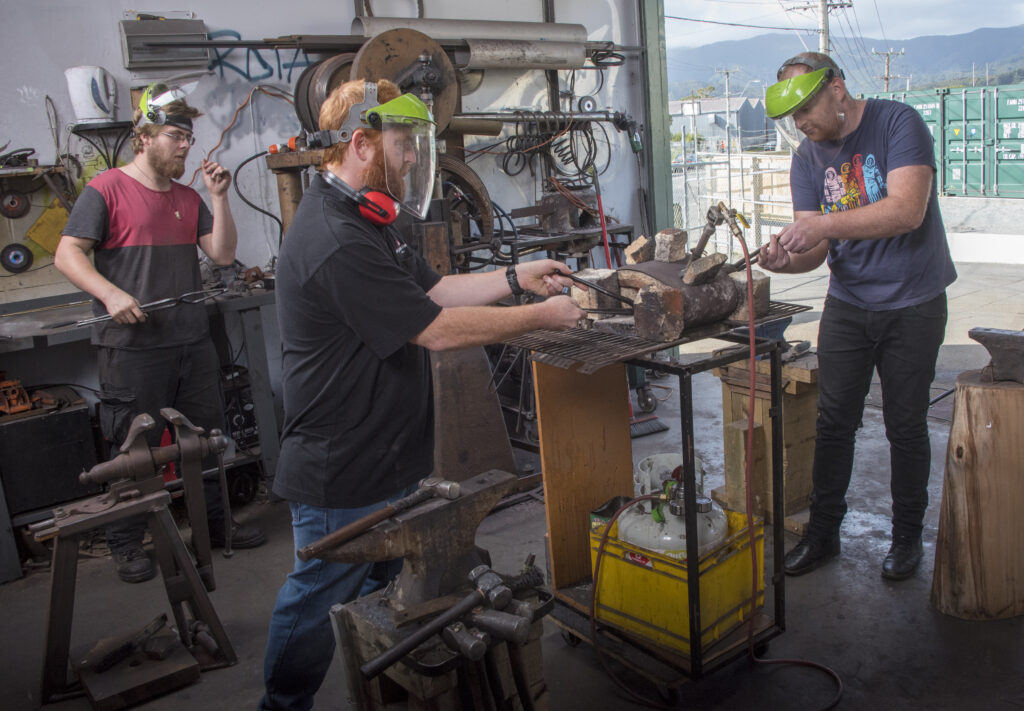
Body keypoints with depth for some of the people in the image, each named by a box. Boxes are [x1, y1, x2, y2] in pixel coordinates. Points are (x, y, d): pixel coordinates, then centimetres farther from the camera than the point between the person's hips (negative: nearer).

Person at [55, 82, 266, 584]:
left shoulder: (188, 198, 14)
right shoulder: (106, 190, -4)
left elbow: (223, 254, 6)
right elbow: (67, 254, -9)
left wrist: (218, 197, -2)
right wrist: (111, 294, -23)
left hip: (193, 342, 6)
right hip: (133, 348, -6)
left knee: (208, 439, 14)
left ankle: (215, 525, 30)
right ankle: (126, 545, 18)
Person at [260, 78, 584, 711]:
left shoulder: (366, 218, 10)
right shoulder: (336, 243, -27)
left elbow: (430, 288, 13)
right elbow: (438, 329, -26)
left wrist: (516, 277, 4)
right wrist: (542, 316, -16)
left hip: (386, 461, 10)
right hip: (342, 474, -10)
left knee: (389, 587, 23)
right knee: (320, 598, 9)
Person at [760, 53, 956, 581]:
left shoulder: (898, 124, -12)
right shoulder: (808, 157, 2)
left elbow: (907, 210, -26)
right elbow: (816, 248, -2)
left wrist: (820, 225, -35)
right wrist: (785, 258, -25)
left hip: (912, 304, -4)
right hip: (847, 304, 4)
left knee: (905, 426, 6)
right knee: (834, 422, 5)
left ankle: (907, 535, 24)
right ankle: (822, 532, 18)